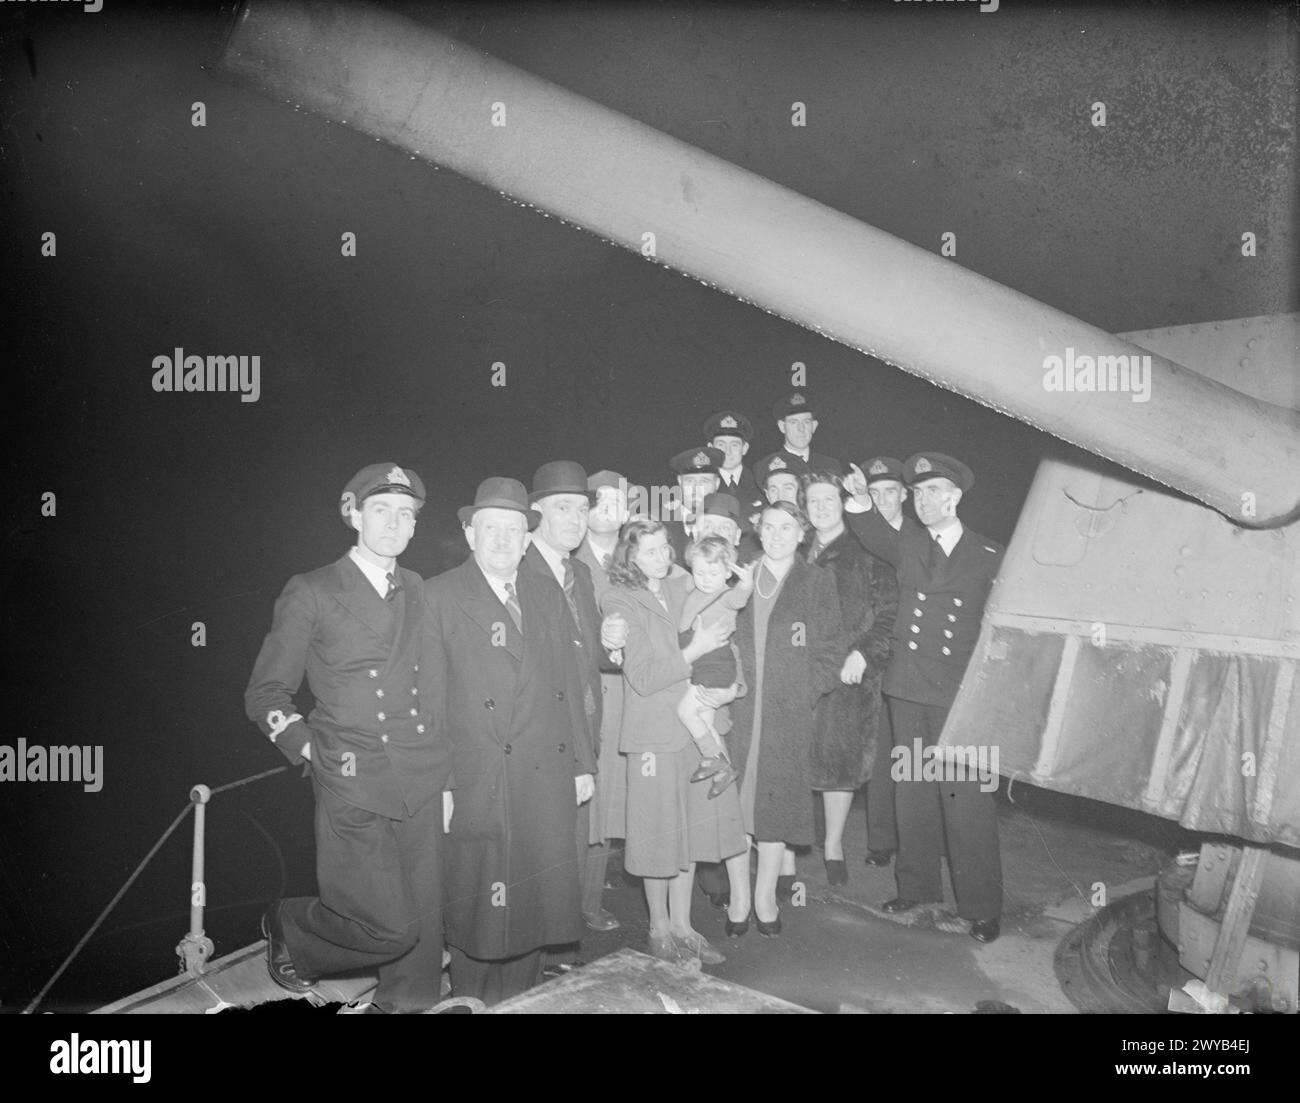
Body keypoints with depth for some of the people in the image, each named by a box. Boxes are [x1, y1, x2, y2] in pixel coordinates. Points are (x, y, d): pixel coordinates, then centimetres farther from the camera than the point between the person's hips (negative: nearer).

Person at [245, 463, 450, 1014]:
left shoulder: (422, 592, 12)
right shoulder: (310, 593, 0)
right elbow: (264, 693, 3)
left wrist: (445, 769, 10)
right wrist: (311, 750, -7)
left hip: (423, 783, 4)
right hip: (352, 788, -4)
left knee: (423, 923, 6)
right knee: (389, 927, -6)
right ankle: (289, 929, 22)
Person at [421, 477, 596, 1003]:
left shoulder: (548, 596, 13)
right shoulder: (438, 596, -2)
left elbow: (570, 685, 13)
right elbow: (428, 696, -6)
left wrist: (581, 763, 9)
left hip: (547, 784, 4)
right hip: (476, 782, -4)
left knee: (535, 902, 11)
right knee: (476, 909, 5)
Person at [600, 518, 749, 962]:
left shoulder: (683, 589, 10)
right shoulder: (620, 602, -7)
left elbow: (722, 648, 14)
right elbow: (642, 677, -14)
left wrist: (729, 687, -4)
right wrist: (693, 652, -17)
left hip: (697, 725, 5)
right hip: (655, 731, -5)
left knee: (690, 827, 11)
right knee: (659, 830, 4)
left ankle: (682, 925, 25)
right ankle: (659, 928, 22)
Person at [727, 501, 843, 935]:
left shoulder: (817, 583, 6)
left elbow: (827, 655, 3)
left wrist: (801, 696, -7)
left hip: (789, 712, -2)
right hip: (737, 709, 2)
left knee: (776, 797, -2)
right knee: (733, 798, 0)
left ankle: (765, 895, 7)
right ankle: (736, 892, 12)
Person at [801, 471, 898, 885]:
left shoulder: (865, 553, 1)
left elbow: (888, 611, -3)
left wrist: (863, 653, -12)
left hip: (848, 670, -3)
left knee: (841, 756, 0)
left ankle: (834, 847, 15)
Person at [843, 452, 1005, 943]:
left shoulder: (990, 557, 2)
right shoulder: (907, 545, 9)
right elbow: (875, 535, -7)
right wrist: (862, 501, -26)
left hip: (961, 695, -3)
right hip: (907, 688, 3)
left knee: (967, 800, -3)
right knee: (912, 793, 12)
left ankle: (981, 908, 10)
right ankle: (917, 886, 29)